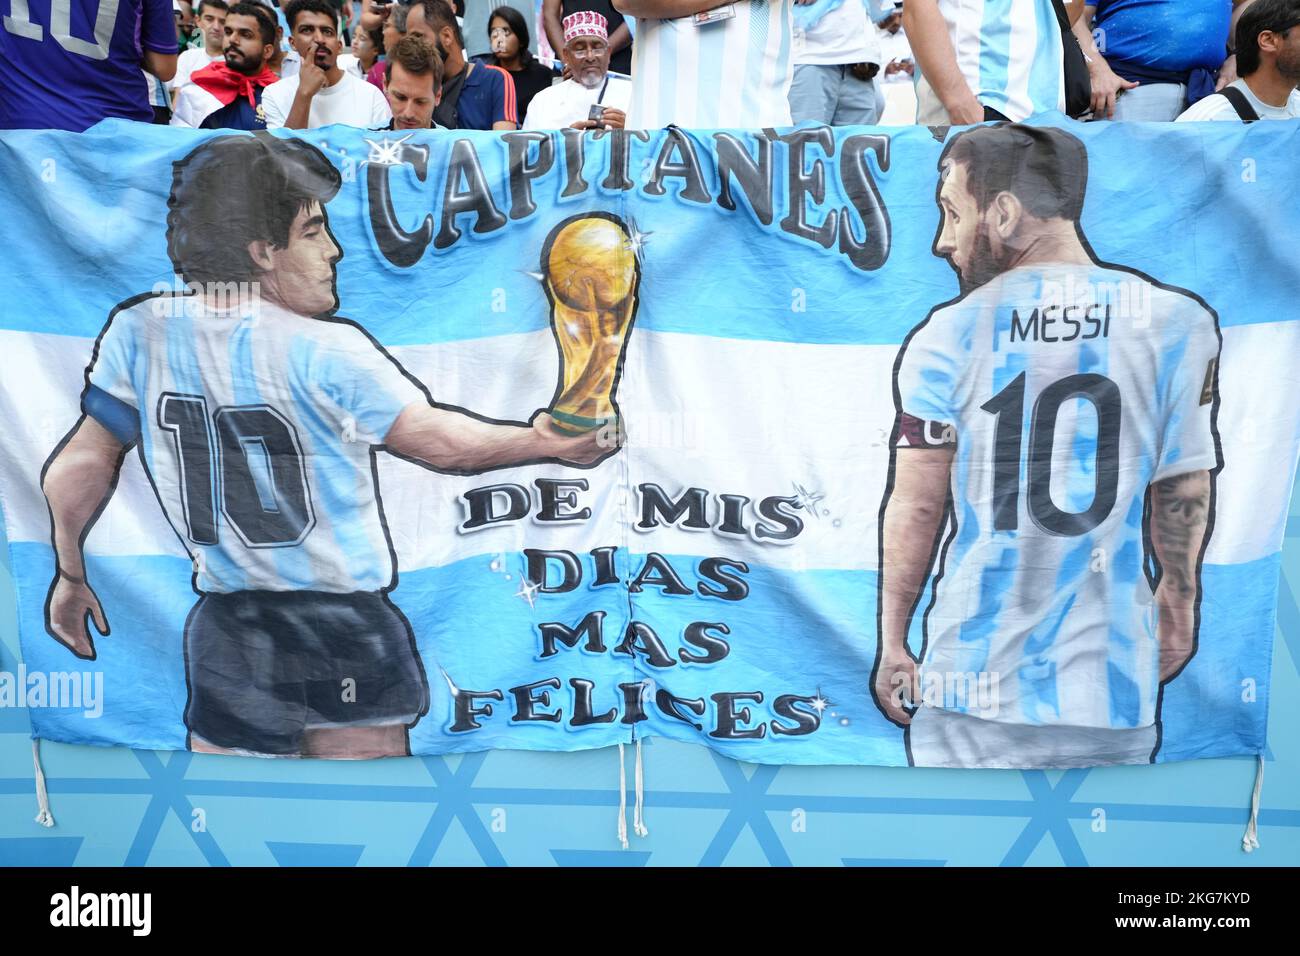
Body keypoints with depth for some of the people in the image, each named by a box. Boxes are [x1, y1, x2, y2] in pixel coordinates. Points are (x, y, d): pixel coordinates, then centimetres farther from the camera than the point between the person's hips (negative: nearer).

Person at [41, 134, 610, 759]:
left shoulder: (138, 332, -3)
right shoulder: (324, 353, -18)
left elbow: (76, 471, 4)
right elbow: (438, 441, -11)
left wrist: (71, 575, 20)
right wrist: (543, 442, 2)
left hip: (225, 632, 4)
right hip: (348, 633, -3)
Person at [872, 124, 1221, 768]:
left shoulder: (946, 338, -9)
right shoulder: (1179, 322, -3)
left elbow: (915, 508, -6)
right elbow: (1185, 496, 5)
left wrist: (892, 643, 5)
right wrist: (1178, 601, 22)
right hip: (1115, 689, 2)